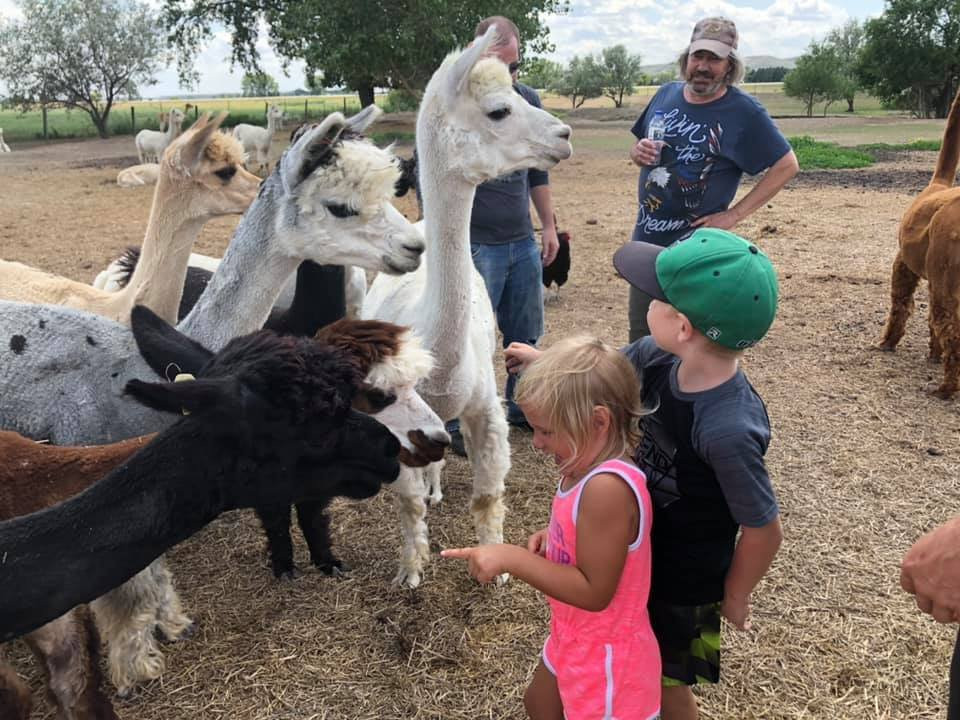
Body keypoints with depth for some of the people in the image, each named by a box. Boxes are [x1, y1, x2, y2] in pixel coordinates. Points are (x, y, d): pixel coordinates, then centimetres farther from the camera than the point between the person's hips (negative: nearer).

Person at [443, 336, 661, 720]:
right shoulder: (589, 469, -6)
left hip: (606, 655, -9)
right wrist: (554, 539, -4)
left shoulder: (607, 487, -35)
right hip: (575, 639, 9)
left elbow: (594, 591, -31)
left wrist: (512, 558, -31)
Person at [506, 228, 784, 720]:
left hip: (685, 580, -6)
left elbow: (764, 531, -25)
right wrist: (540, 359, 21)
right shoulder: (658, 357, -18)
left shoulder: (728, 429, -39)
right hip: (642, 550, 7)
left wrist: (735, 597, -8)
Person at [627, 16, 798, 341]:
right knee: (641, 338, 14)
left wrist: (735, 214, -14)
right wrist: (638, 151, -9)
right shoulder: (666, 94, 3)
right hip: (646, 240, 6)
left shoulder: (744, 111, -12)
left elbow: (787, 165, -9)